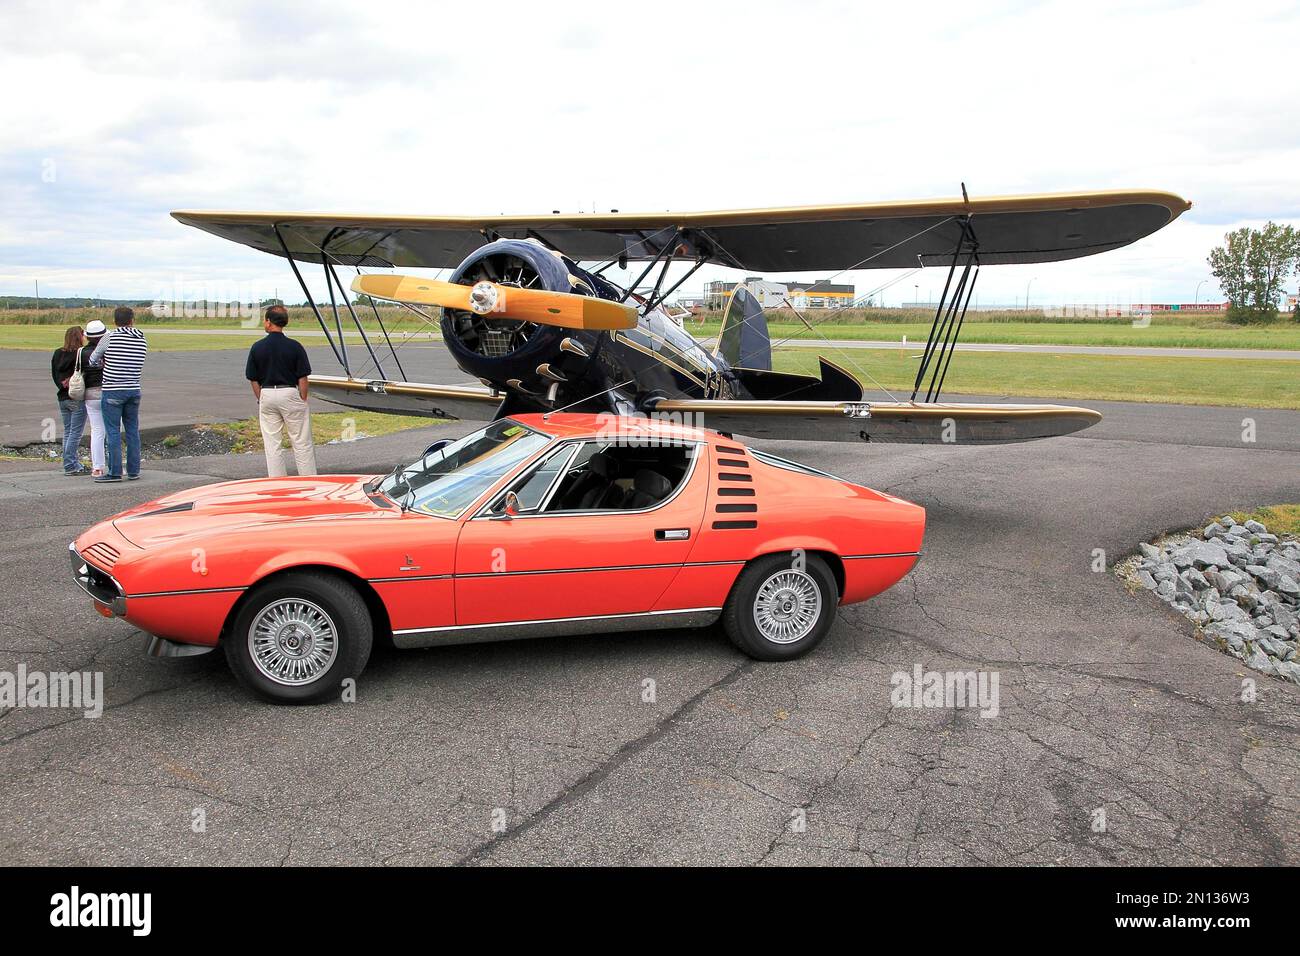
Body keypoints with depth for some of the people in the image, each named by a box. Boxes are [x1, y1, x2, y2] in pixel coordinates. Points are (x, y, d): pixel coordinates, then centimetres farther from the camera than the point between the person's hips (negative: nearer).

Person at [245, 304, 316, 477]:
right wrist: (303, 401, 3)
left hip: (267, 395, 2)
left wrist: (261, 401, 13)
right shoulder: (294, 346, -8)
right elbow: (302, 378, -6)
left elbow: (254, 380, 3)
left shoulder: (257, 347, -1)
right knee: (302, 443, 4)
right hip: (290, 394, -2)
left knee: (272, 444, 8)